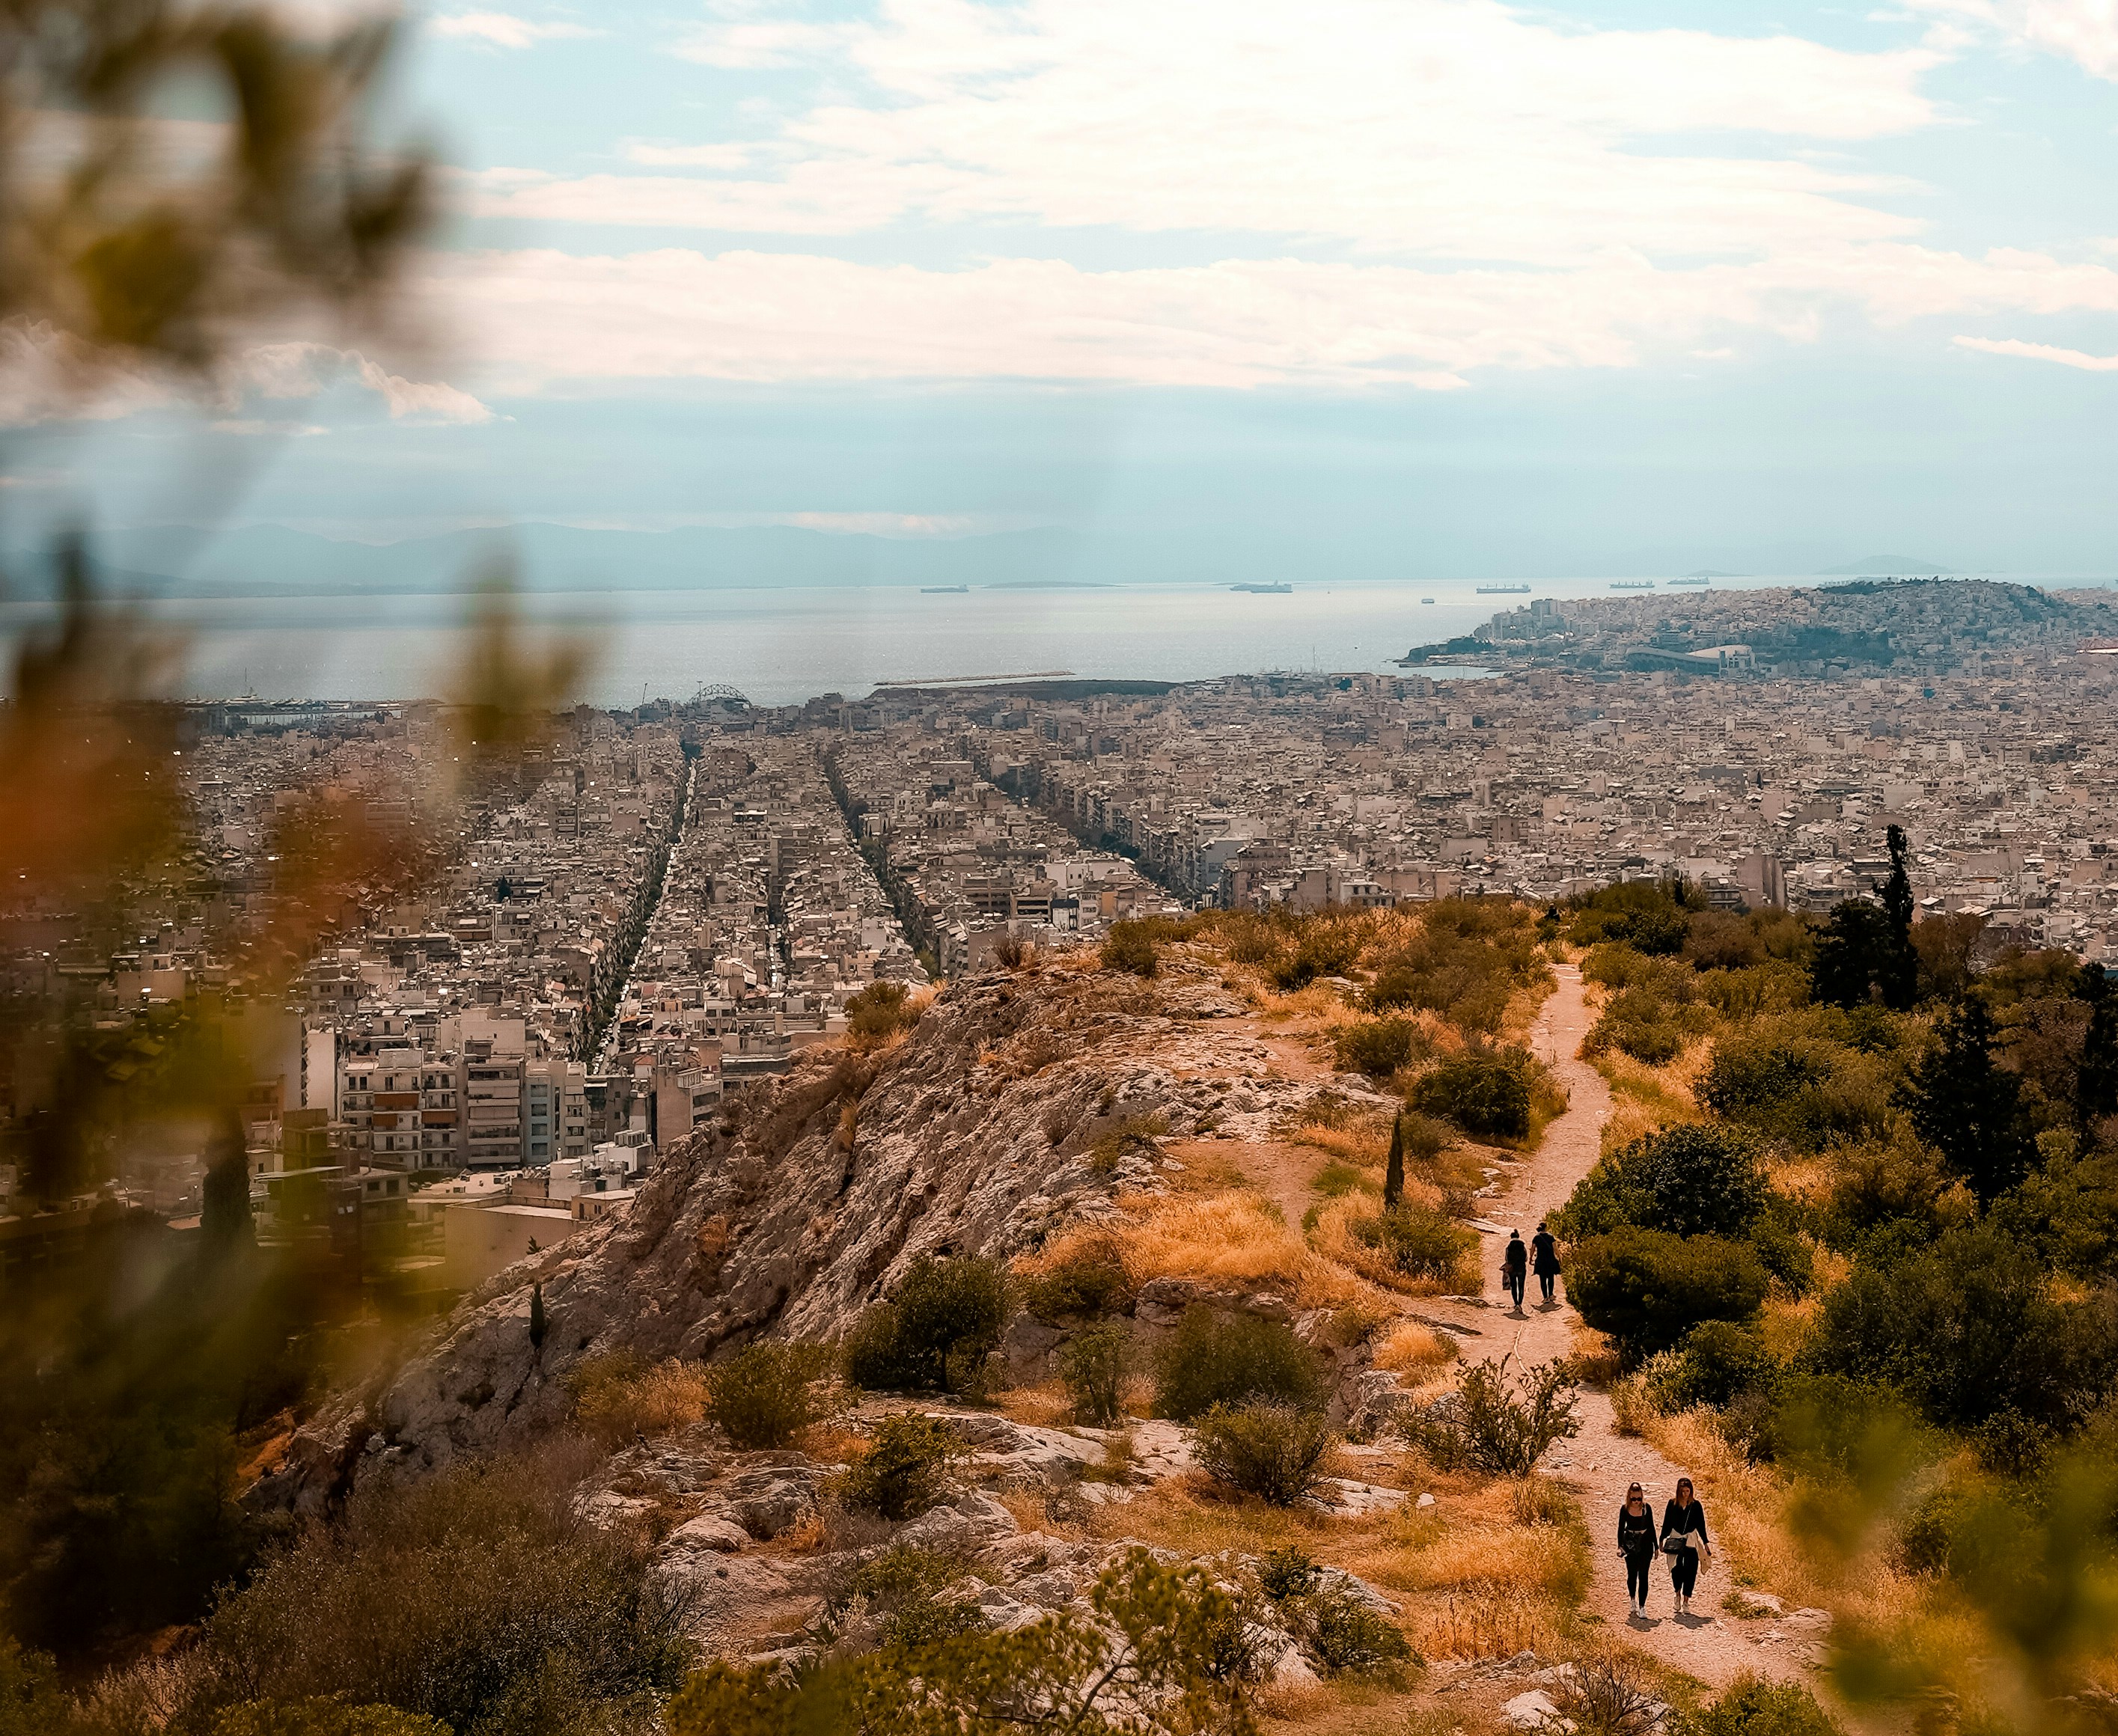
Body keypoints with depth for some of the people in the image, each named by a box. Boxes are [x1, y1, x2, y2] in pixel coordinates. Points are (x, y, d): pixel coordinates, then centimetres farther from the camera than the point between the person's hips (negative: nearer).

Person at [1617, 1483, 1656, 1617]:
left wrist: (1656, 1547, 6)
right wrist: (1620, 1546, -6)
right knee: (1632, 1574, 7)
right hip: (1631, 1545, 1)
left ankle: (1642, 1606, -2)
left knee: (1643, 1575, -5)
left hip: (1645, 1545, -1)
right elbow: (1621, 1528, 3)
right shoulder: (1625, 1509, -5)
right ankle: (1632, 1599, 33)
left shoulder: (1646, 1508, -5)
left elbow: (1651, 1528, 3)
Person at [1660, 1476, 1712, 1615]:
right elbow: (1667, 1524, 6)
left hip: (1691, 1542, 0)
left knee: (1690, 1572, -6)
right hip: (1675, 1541, 0)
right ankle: (1678, 1595, 25)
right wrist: (1662, 1541, 5)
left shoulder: (1696, 1505, 0)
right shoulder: (1672, 1505, 0)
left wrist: (1706, 1543, 6)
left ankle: (1686, 1603, 0)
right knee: (1677, 1571, -1)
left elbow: (1701, 1525, 5)